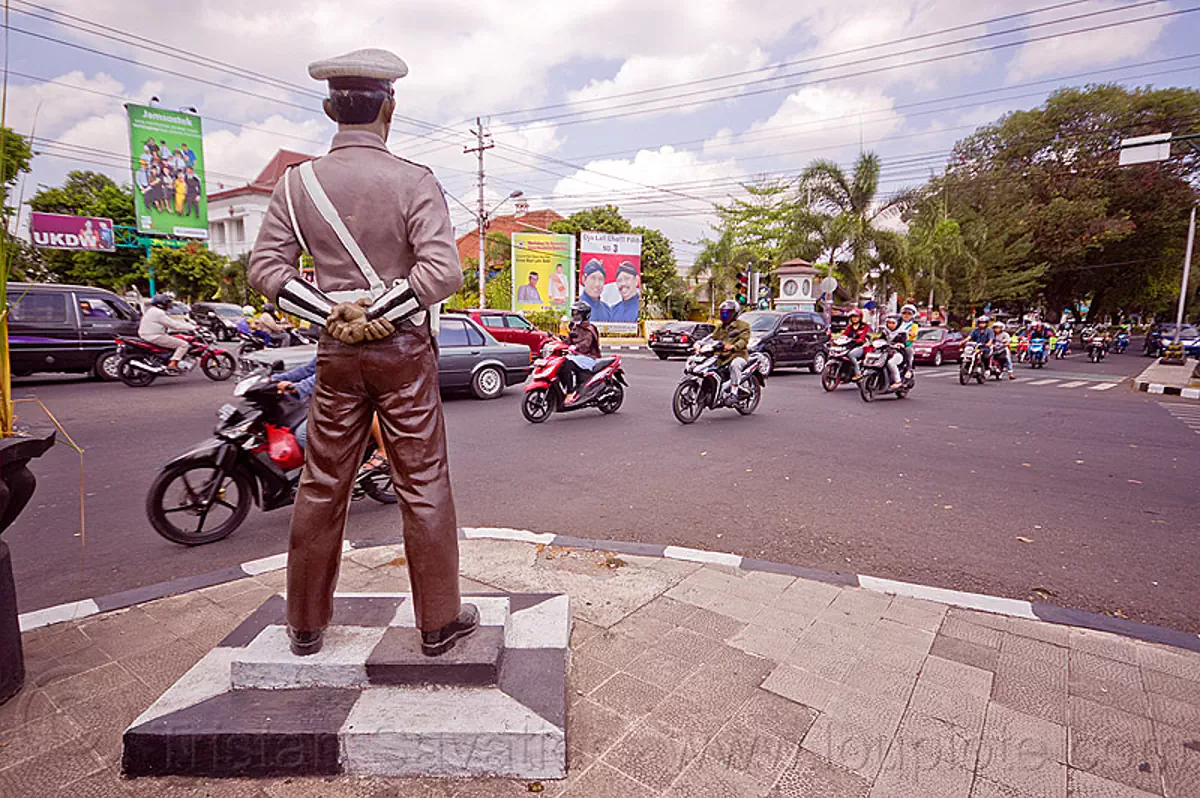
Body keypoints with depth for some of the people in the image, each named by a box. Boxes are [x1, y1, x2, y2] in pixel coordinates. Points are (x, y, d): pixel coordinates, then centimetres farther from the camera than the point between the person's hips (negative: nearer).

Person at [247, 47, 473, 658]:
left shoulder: (298, 182, 3)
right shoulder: (414, 182, -7)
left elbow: (265, 268, -2)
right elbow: (443, 271, -18)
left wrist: (330, 312, -5)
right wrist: (380, 314, -11)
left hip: (337, 352, 3)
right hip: (404, 351, -3)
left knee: (322, 486, 13)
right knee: (424, 484, 5)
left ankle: (306, 624, 27)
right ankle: (439, 622, 17)